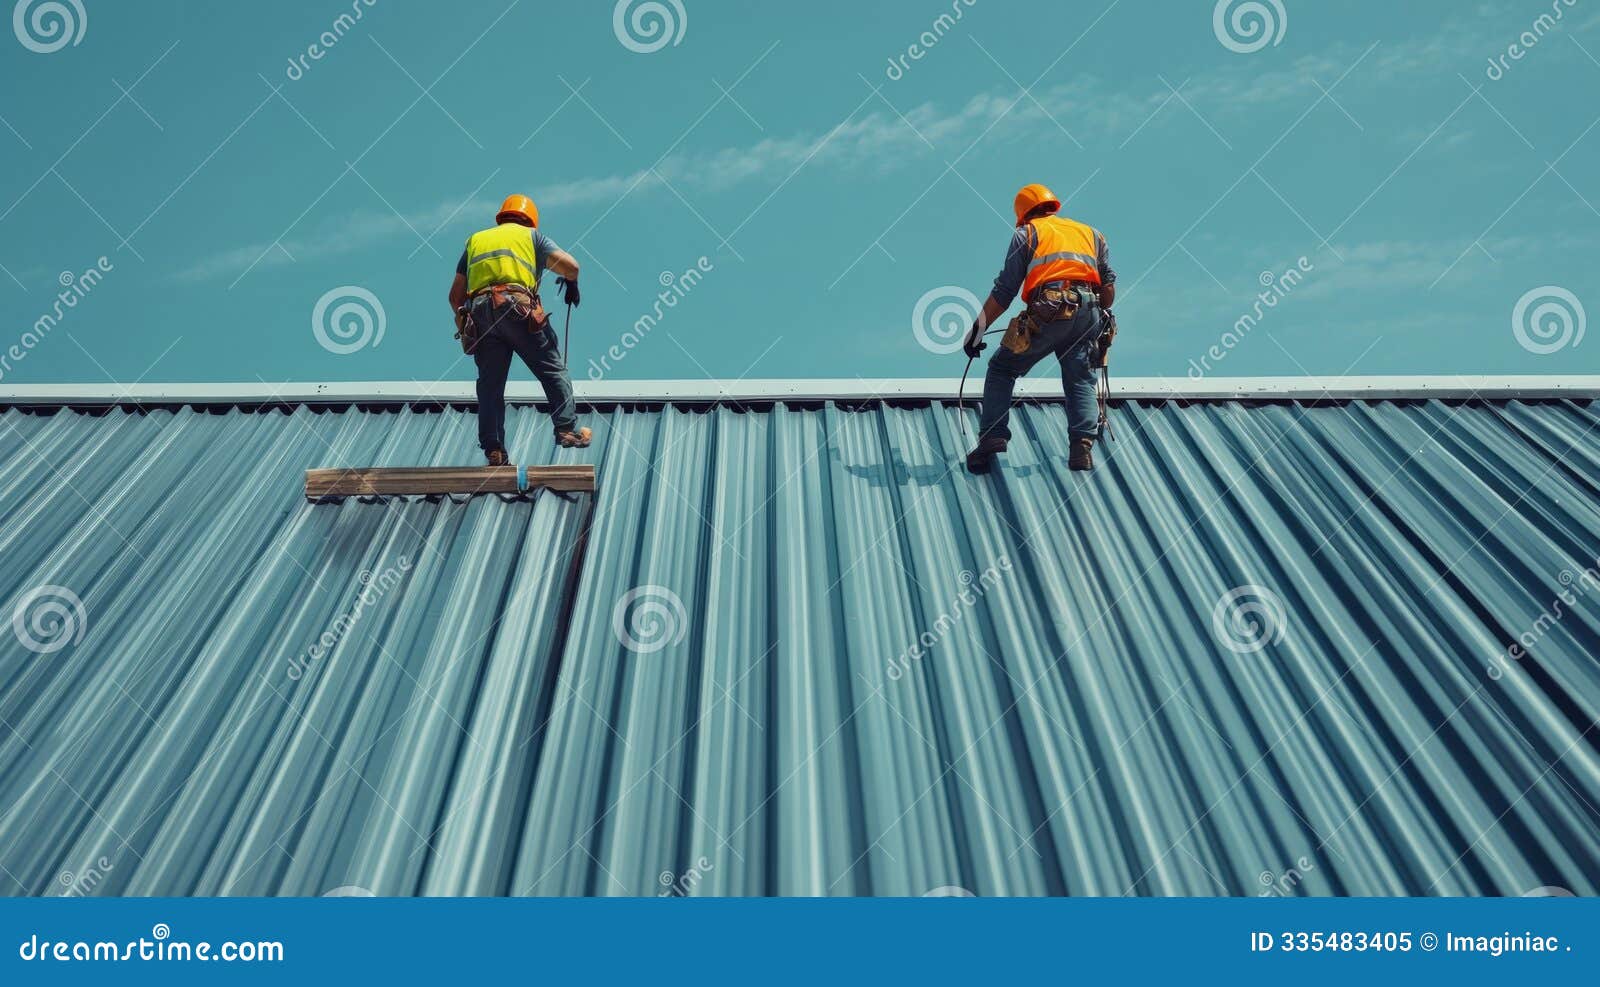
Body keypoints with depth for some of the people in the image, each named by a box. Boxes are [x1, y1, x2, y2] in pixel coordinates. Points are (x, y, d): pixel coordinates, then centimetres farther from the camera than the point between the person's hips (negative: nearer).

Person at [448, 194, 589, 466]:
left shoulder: (475, 240, 31)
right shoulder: (531, 235, 20)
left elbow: (455, 295, 26)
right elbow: (569, 264, 5)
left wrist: (464, 320, 39)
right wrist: (571, 282, 26)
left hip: (478, 312, 4)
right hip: (517, 307, -3)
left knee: (489, 383, 7)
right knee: (553, 369, 7)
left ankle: (494, 451, 5)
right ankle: (568, 429, 2)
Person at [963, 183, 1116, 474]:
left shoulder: (1027, 232, 16)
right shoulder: (1091, 233, 28)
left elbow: (1005, 290, 7)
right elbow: (1109, 282, 17)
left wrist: (979, 328, 10)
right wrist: (1104, 319, 30)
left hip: (1046, 313, -3)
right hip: (1087, 315, 3)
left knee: (1001, 371, 13)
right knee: (1081, 382, 14)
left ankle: (991, 440, 4)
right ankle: (1083, 447, -3)